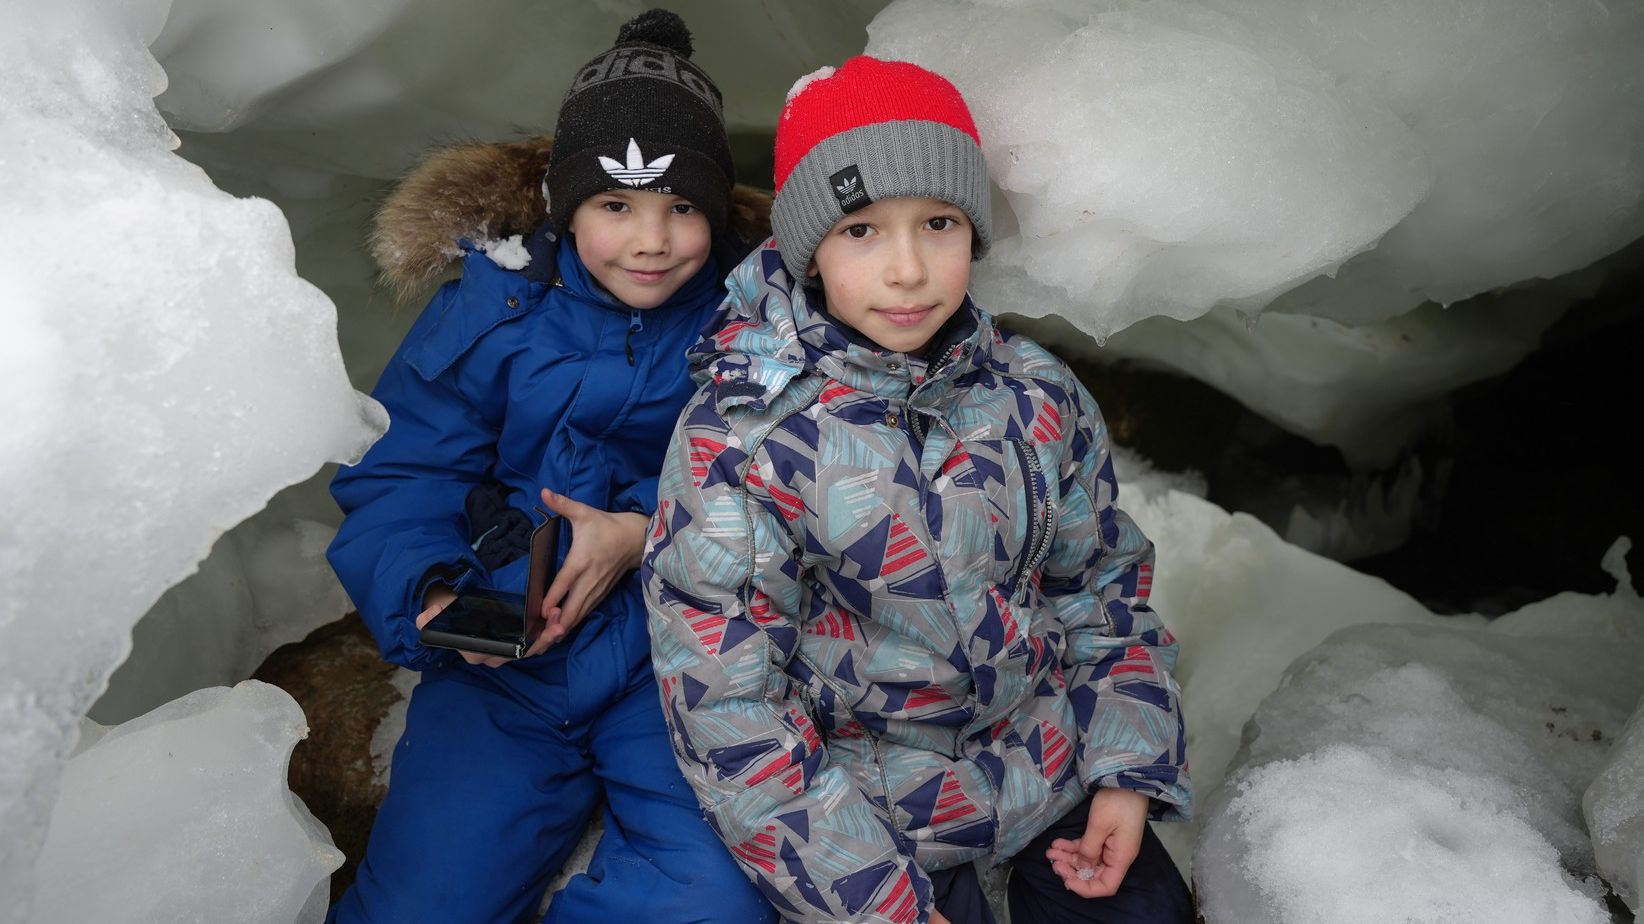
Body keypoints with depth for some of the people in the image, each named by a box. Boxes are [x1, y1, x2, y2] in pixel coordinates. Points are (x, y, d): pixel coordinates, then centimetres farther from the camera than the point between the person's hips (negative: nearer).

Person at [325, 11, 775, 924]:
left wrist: (649, 531, -20)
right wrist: (431, 593, -21)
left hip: (676, 651, 0)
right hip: (501, 666, 0)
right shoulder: (489, 308, 1)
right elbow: (395, 486, 0)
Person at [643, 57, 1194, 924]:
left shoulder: (1040, 396, -6)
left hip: (1050, 759, 4)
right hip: (863, 805, -3)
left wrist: (1128, 771, -2)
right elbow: (725, 701, -18)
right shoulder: (734, 439, -19)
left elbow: (1103, 583, 7)